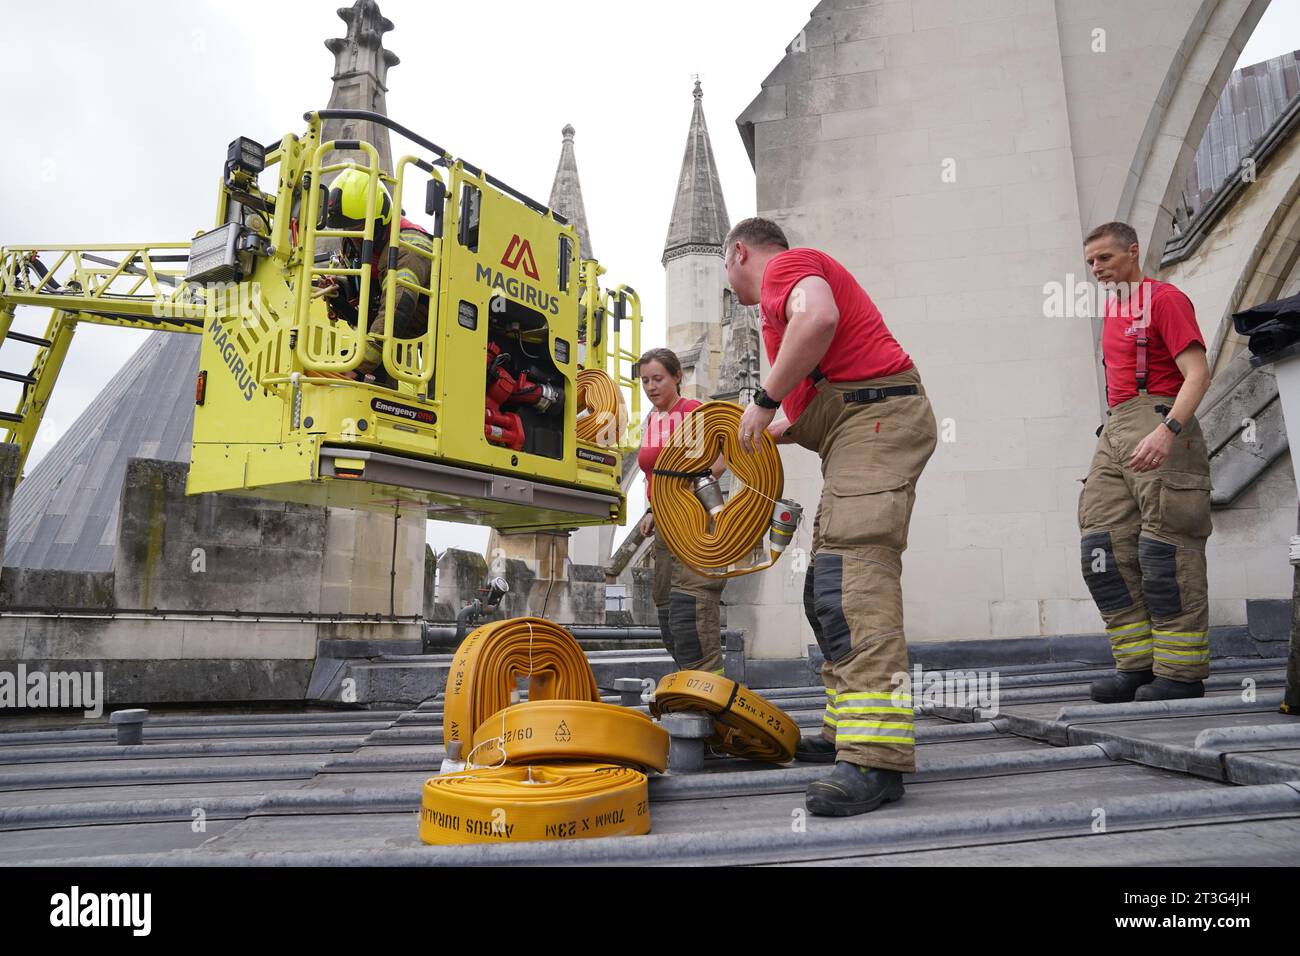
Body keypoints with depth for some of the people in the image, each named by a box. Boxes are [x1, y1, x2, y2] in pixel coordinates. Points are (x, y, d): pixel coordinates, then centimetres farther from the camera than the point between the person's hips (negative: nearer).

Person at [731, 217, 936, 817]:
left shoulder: (784, 264, -1)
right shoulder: (785, 298, 30)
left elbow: (820, 317, -25)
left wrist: (766, 398, -17)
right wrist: (762, 435, 36)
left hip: (875, 415, -11)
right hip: (858, 431, 11)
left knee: (853, 568, -23)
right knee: (829, 590, 10)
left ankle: (875, 757, -29)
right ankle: (845, 734, 15)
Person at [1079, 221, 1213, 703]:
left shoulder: (1165, 298, -2)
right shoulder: (1113, 308, 21)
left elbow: (1197, 373, -12)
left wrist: (1166, 430, -26)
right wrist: (1118, 429, 18)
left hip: (1158, 422, -8)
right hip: (1115, 429, 8)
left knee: (1165, 551, -7)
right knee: (1103, 547, 2)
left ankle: (1181, 672, 1)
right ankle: (1137, 664, 8)